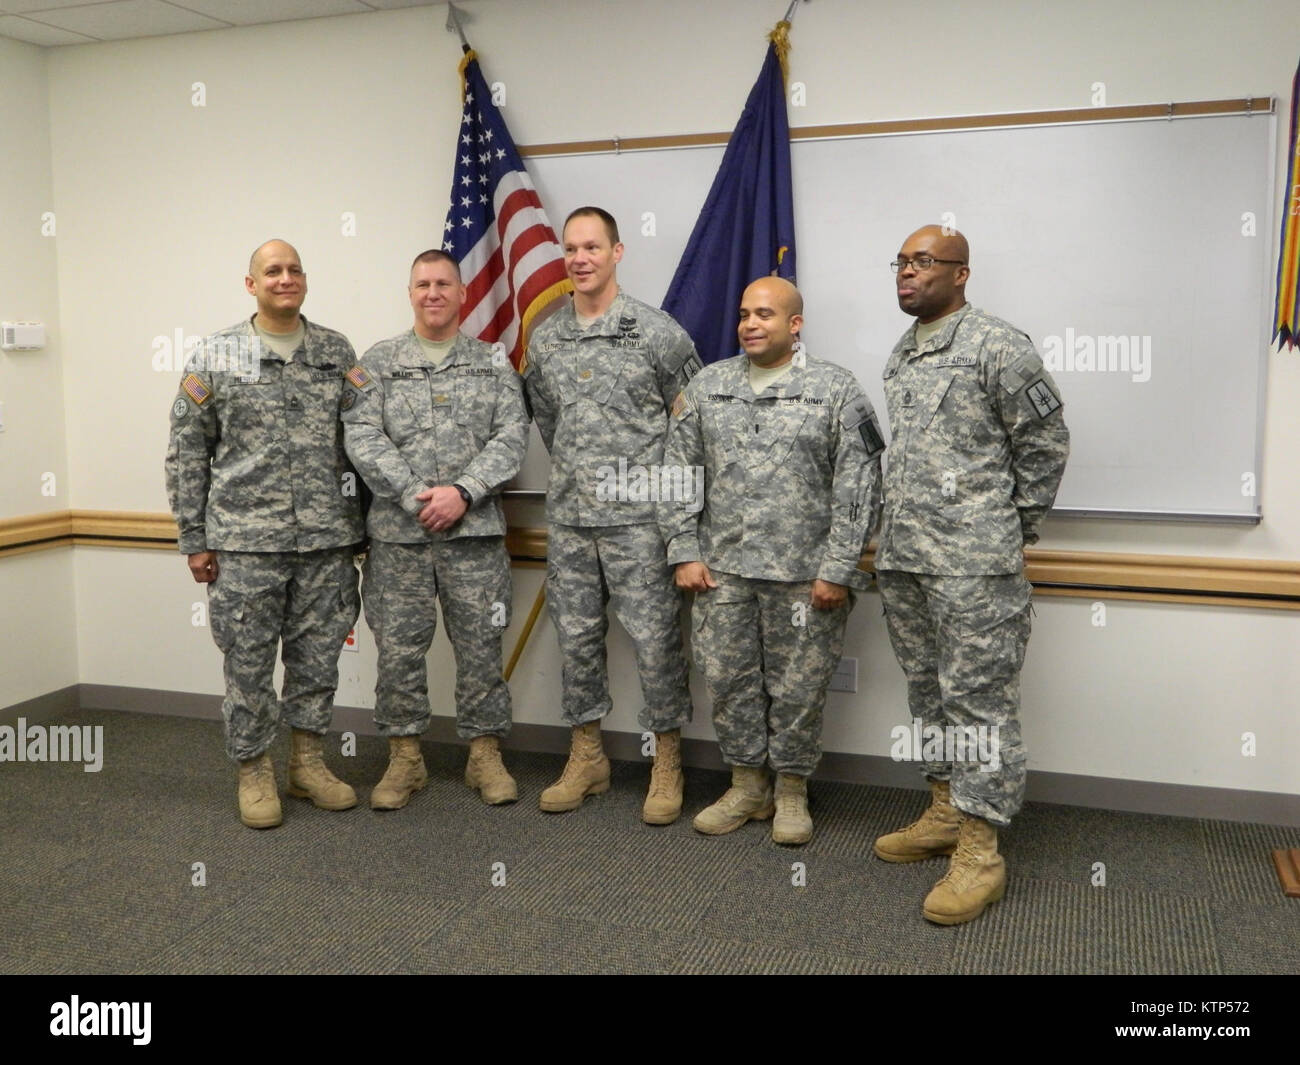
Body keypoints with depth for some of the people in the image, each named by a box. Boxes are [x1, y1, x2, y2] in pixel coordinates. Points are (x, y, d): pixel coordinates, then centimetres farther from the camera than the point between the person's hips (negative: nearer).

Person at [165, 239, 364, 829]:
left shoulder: (337, 352, 8)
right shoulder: (215, 356, 1)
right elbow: (187, 451, 3)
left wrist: (361, 523, 7)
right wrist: (194, 538, 0)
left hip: (328, 539, 2)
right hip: (245, 541, -2)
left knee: (318, 656, 10)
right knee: (249, 662, 5)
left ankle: (307, 762, 27)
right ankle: (254, 773, 21)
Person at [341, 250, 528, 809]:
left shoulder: (494, 363, 9)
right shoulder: (377, 362, 8)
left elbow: (511, 437, -1)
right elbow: (362, 438, -4)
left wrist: (463, 493, -14)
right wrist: (415, 497, -14)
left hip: (475, 530, 0)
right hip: (397, 532, 0)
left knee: (480, 645, 5)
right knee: (398, 648, 5)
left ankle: (485, 753, 20)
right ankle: (404, 758, 20)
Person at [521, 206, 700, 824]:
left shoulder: (657, 332, -6)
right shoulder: (543, 339, 8)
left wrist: (653, 478, 4)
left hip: (638, 516, -5)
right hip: (568, 517, 5)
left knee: (655, 639, 0)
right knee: (576, 637, 11)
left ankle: (666, 765, 15)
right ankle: (586, 758, 25)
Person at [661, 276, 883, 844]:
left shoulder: (837, 388, -3)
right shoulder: (707, 385, 8)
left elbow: (859, 488, -6)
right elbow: (678, 473, 9)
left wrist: (838, 569, -10)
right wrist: (685, 553, 2)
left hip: (805, 574, -3)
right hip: (721, 569, 4)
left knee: (798, 689, 6)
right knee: (728, 681, 10)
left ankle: (792, 792, 24)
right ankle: (746, 787, 28)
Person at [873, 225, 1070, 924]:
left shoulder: (998, 347, -9)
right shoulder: (900, 356, 15)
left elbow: (1046, 444, -6)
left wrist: (1015, 529, -1)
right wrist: (898, 535, 18)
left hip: (973, 563, -8)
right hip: (902, 554, 8)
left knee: (978, 698, -3)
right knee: (927, 689, 16)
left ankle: (980, 851, 4)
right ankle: (945, 814, 30)